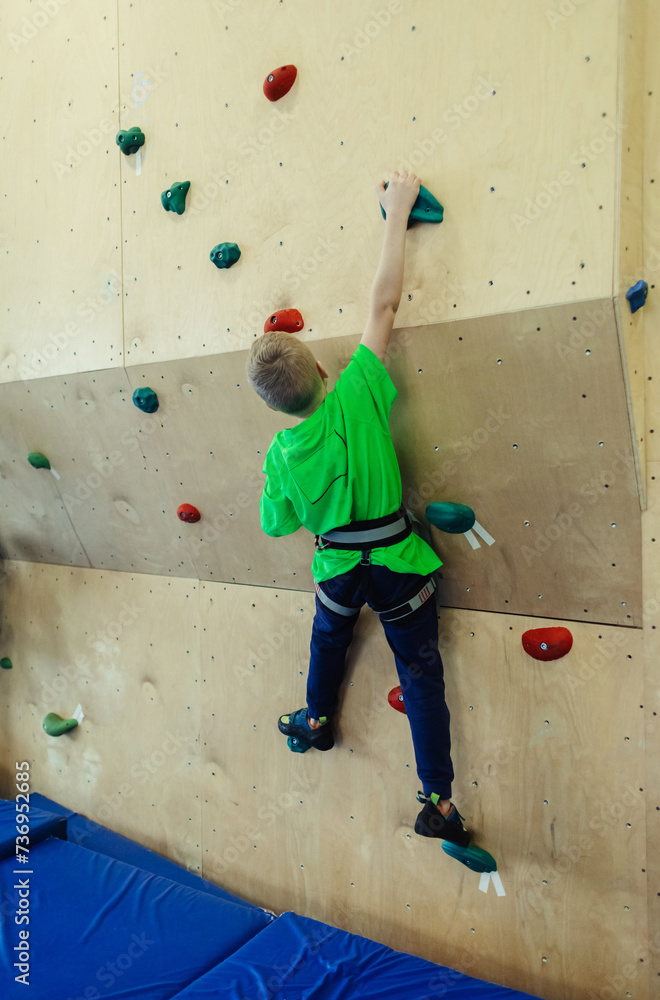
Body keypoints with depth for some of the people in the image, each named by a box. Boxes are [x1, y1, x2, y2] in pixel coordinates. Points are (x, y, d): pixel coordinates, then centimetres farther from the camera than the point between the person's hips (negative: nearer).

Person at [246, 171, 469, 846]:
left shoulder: (280, 454, -10)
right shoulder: (356, 397, -19)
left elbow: (276, 524, 2)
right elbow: (384, 304, -17)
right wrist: (398, 212, -11)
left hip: (337, 569, 2)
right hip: (398, 565, -2)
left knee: (328, 641, 32)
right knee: (420, 674, 10)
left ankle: (317, 723, 56)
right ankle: (438, 802, 17)